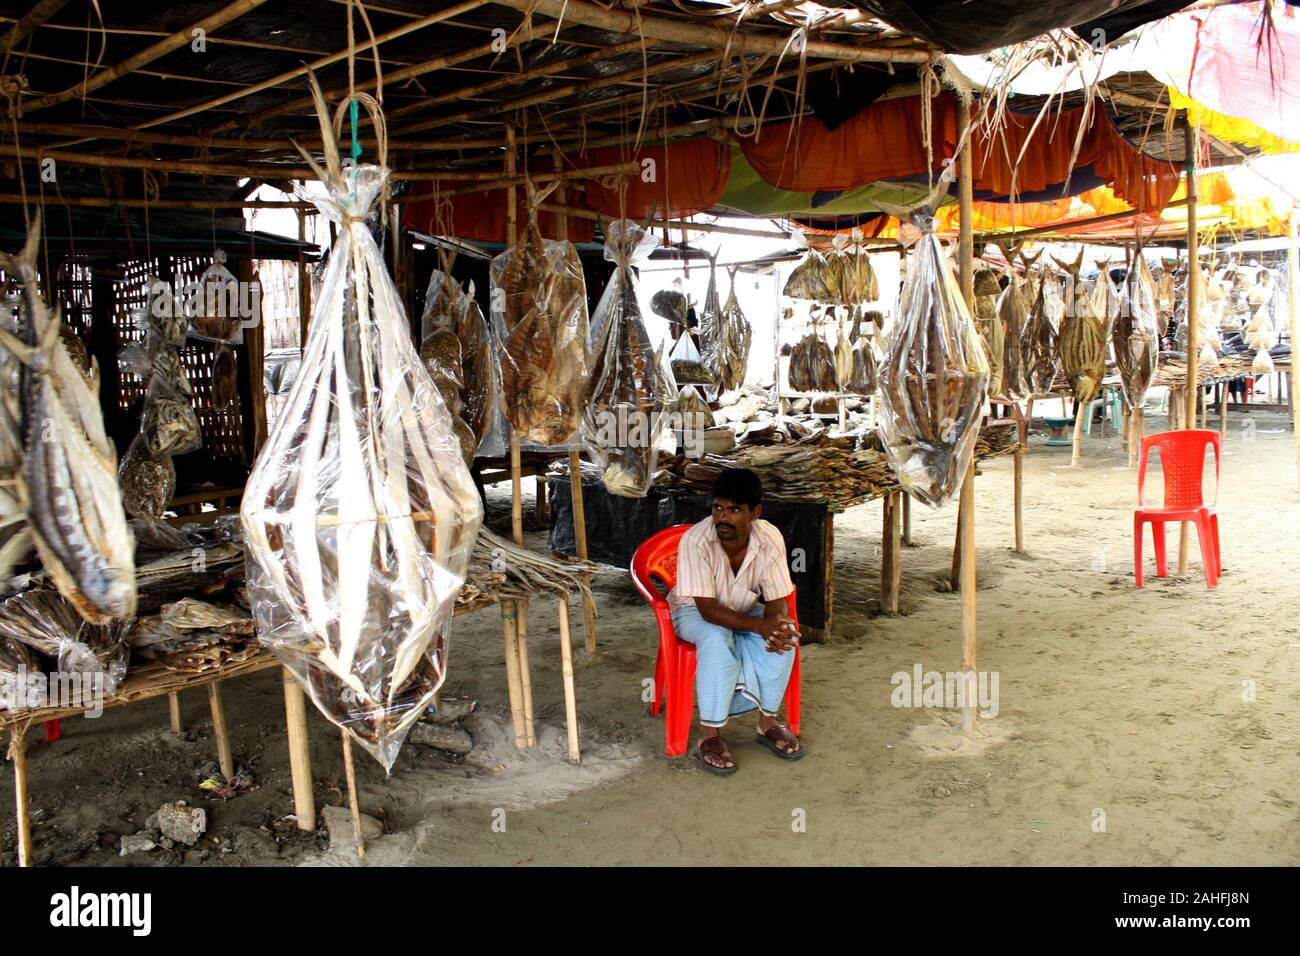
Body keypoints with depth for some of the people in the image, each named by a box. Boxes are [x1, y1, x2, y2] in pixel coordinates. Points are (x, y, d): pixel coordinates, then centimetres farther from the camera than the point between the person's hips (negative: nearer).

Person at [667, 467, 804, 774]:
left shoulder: (770, 539, -21)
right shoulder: (695, 541, -31)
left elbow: (776, 600, -15)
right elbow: (708, 609, -32)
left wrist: (777, 624, -39)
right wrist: (759, 626, -44)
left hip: (745, 609, 4)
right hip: (695, 612, -3)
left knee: (784, 634, -26)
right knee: (718, 639, -37)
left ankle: (768, 720, -10)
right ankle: (710, 733, -25)